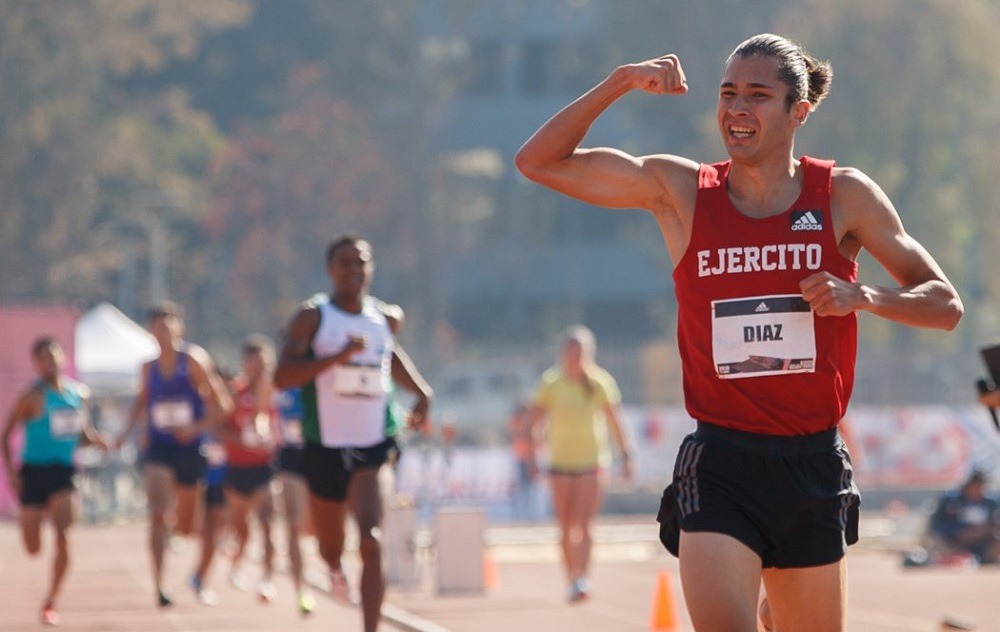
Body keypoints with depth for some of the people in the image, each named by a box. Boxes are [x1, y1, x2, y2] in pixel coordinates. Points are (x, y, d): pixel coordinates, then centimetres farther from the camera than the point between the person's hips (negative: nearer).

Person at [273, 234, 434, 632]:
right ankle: (335, 568, 55)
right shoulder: (312, 317, -6)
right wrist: (338, 356, -28)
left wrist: (422, 394, 9)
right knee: (329, 547, 18)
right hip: (324, 450, -1)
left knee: (371, 543, -20)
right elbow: (281, 376, -18)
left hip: (373, 450, 1)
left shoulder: (384, 318, 6)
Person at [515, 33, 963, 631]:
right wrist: (620, 83, -8)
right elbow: (539, 161, 2)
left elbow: (945, 305, 6)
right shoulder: (679, 190, 3)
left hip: (814, 468, 2)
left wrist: (862, 295, -13)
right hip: (719, 466, -2)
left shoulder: (844, 195, 2)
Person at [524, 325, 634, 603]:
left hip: (593, 462, -1)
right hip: (561, 464, 1)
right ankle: (572, 580, 17)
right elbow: (532, 421, 2)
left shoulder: (601, 383, -1)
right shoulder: (551, 384, 0)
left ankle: (583, 578, -20)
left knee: (584, 525, -14)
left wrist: (625, 455, 2)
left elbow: (614, 422, 5)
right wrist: (531, 455, -7)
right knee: (566, 528, 5)